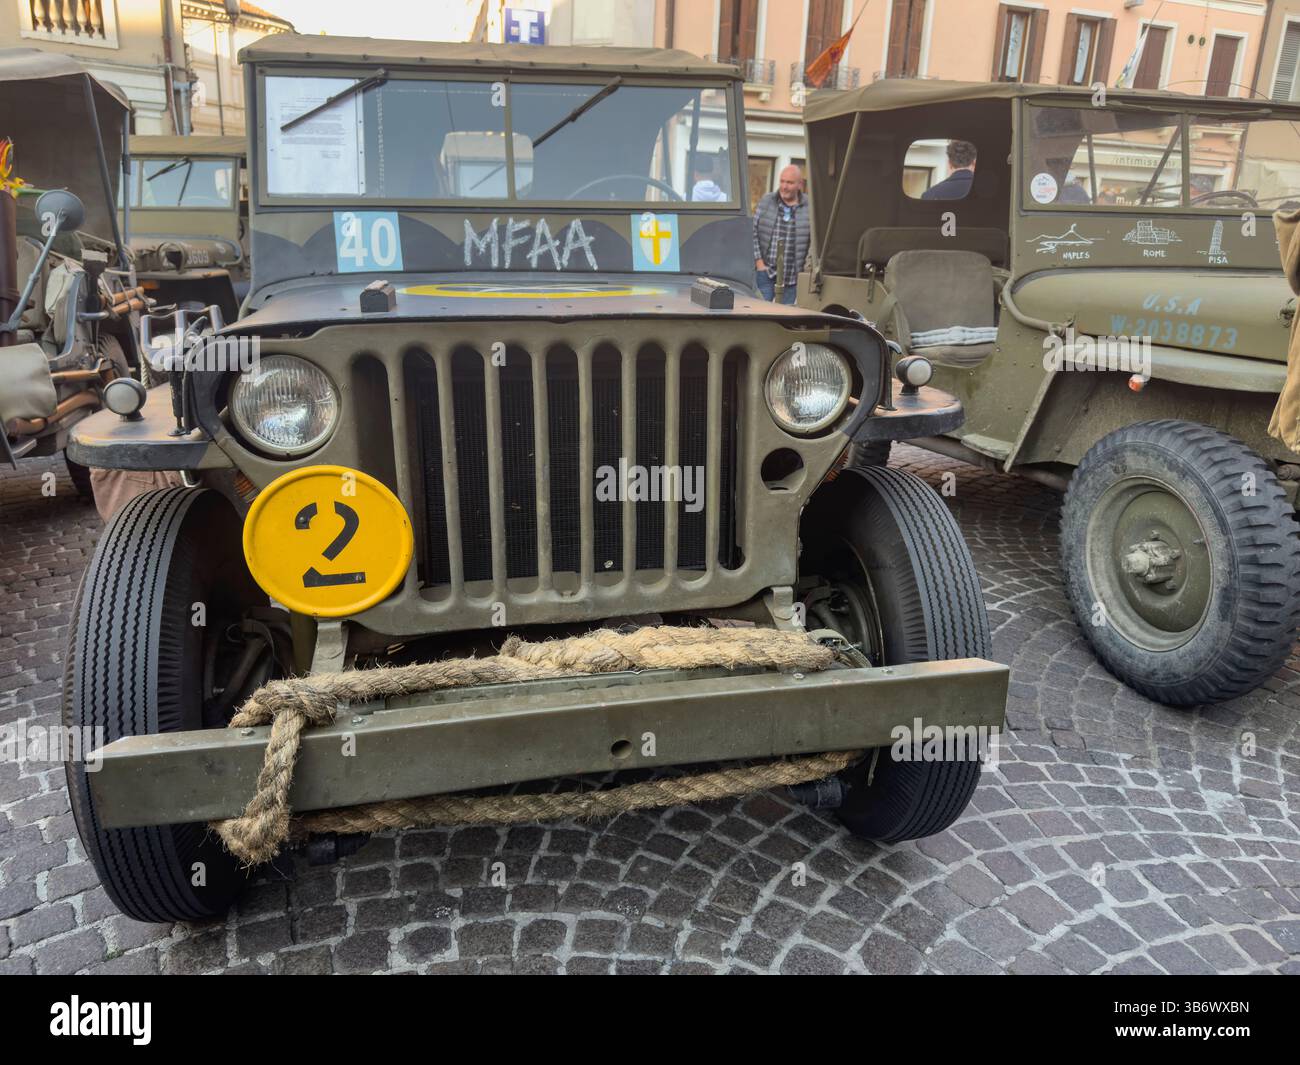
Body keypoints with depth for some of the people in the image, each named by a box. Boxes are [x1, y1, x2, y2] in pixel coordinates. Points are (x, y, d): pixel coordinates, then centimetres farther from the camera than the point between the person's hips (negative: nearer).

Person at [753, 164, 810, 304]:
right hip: (765, 272, 0)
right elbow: (752, 233, 3)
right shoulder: (766, 202, 4)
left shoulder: (809, 207, 0)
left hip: (792, 277, 0)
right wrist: (759, 262, -4)